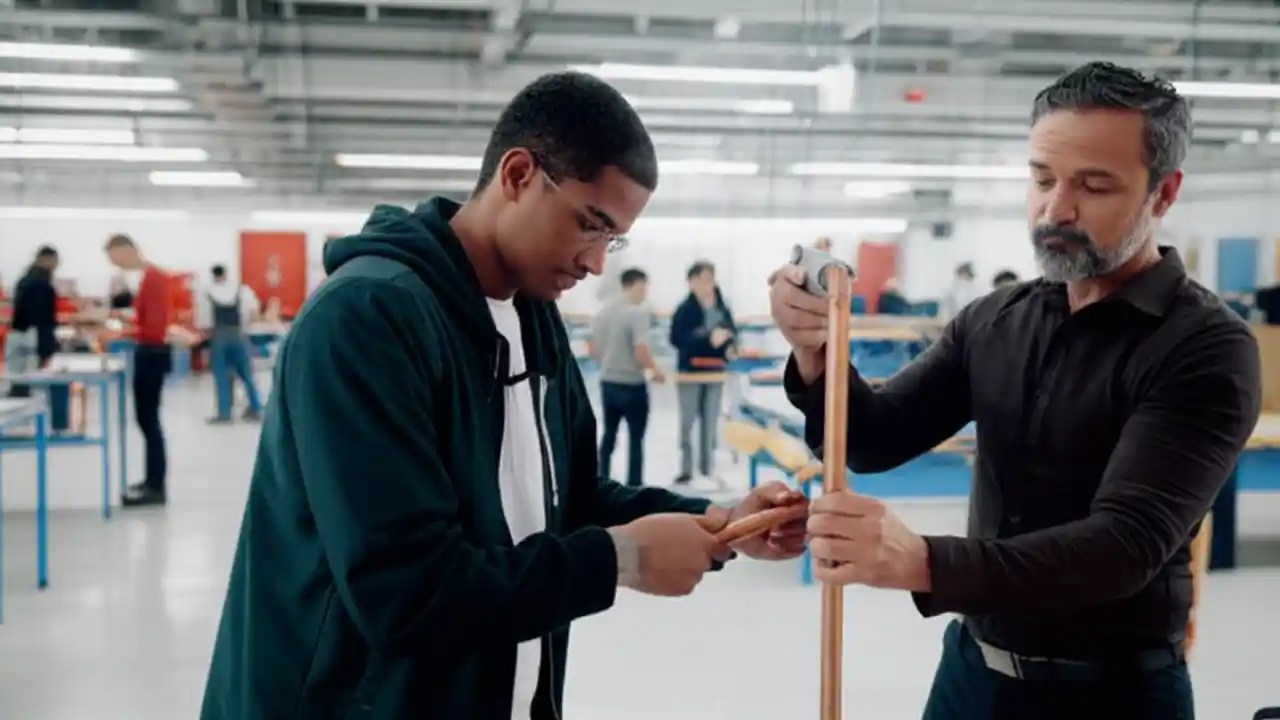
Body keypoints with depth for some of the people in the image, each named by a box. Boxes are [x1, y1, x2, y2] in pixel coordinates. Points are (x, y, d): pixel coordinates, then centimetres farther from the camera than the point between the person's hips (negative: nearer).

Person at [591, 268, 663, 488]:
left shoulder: (604, 312, 6)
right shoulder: (639, 312, -17)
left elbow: (594, 349, 11)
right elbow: (641, 351, -25)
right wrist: (655, 370, -9)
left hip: (608, 383, 7)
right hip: (632, 385, -7)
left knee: (609, 434, 19)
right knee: (636, 437, 4)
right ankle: (634, 485, 8)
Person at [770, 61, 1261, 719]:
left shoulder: (1207, 349, -17)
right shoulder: (993, 321, -1)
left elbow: (1126, 544, -27)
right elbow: (875, 441, -1)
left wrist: (922, 562, -41)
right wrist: (815, 351, -22)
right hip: (973, 667, 5)